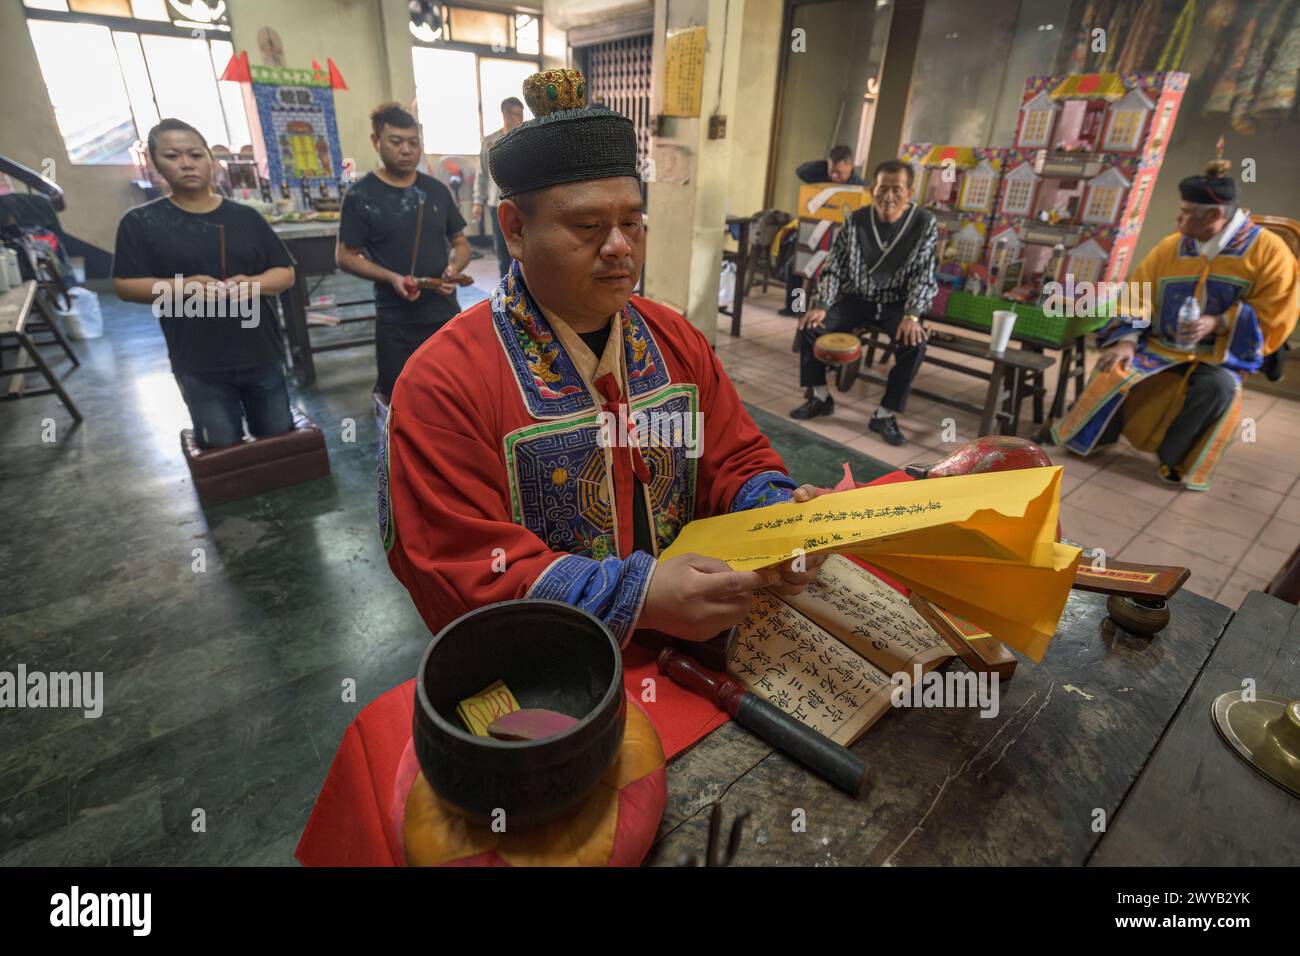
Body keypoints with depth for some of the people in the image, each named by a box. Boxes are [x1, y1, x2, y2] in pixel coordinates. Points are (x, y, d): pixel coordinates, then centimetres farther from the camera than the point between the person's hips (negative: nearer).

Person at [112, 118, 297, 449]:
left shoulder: (246, 217, 6)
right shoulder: (141, 222, 0)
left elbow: (285, 273, 6)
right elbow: (125, 285, -1)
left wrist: (253, 283, -15)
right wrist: (181, 287, -19)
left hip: (262, 355, 2)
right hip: (200, 365, -2)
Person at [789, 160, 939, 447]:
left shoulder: (925, 223, -9)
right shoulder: (856, 221, -6)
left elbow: (924, 276, -10)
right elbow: (834, 266, -3)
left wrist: (912, 316, -26)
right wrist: (822, 306, -18)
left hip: (897, 303, -2)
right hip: (857, 298, 2)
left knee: (914, 343, -30)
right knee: (810, 325, -20)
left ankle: (885, 414, -15)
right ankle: (819, 397, 0)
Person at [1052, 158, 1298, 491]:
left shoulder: (1267, 250, -8)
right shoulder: (1171, 246, 0)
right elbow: (1140, 298, 2)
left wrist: (1219, 324, -23)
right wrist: (1128, 340, -15)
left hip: (1219, 354, -2)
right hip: (1161, 344, 3)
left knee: (1217, 387, -34)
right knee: (1116, 369, -24)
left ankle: (1174, 459, -14)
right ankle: (1094, 435, 0)